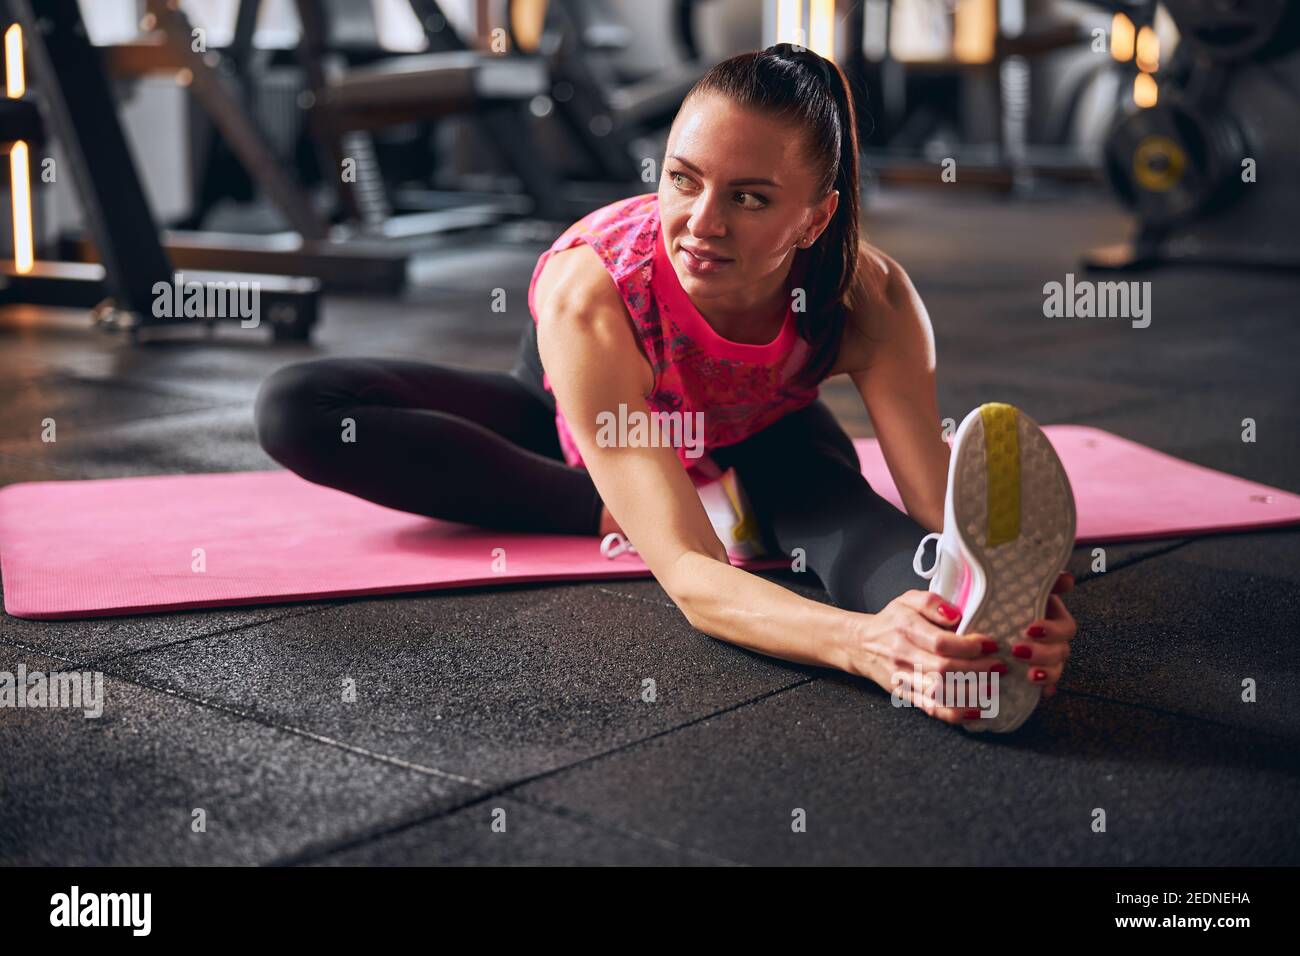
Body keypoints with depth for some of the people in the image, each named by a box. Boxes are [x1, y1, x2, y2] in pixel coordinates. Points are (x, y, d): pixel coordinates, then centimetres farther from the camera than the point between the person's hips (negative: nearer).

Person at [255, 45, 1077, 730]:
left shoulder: (869, 299, -35)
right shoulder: (589, 294, -43)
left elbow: (943, 510, -38)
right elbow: (689, 573, -50)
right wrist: (862, 643, -70)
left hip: (752, 436, 0)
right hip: (573, 414, 0)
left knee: (838, 504, -37)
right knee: (296, 408, -23)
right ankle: (611, 514, -26)